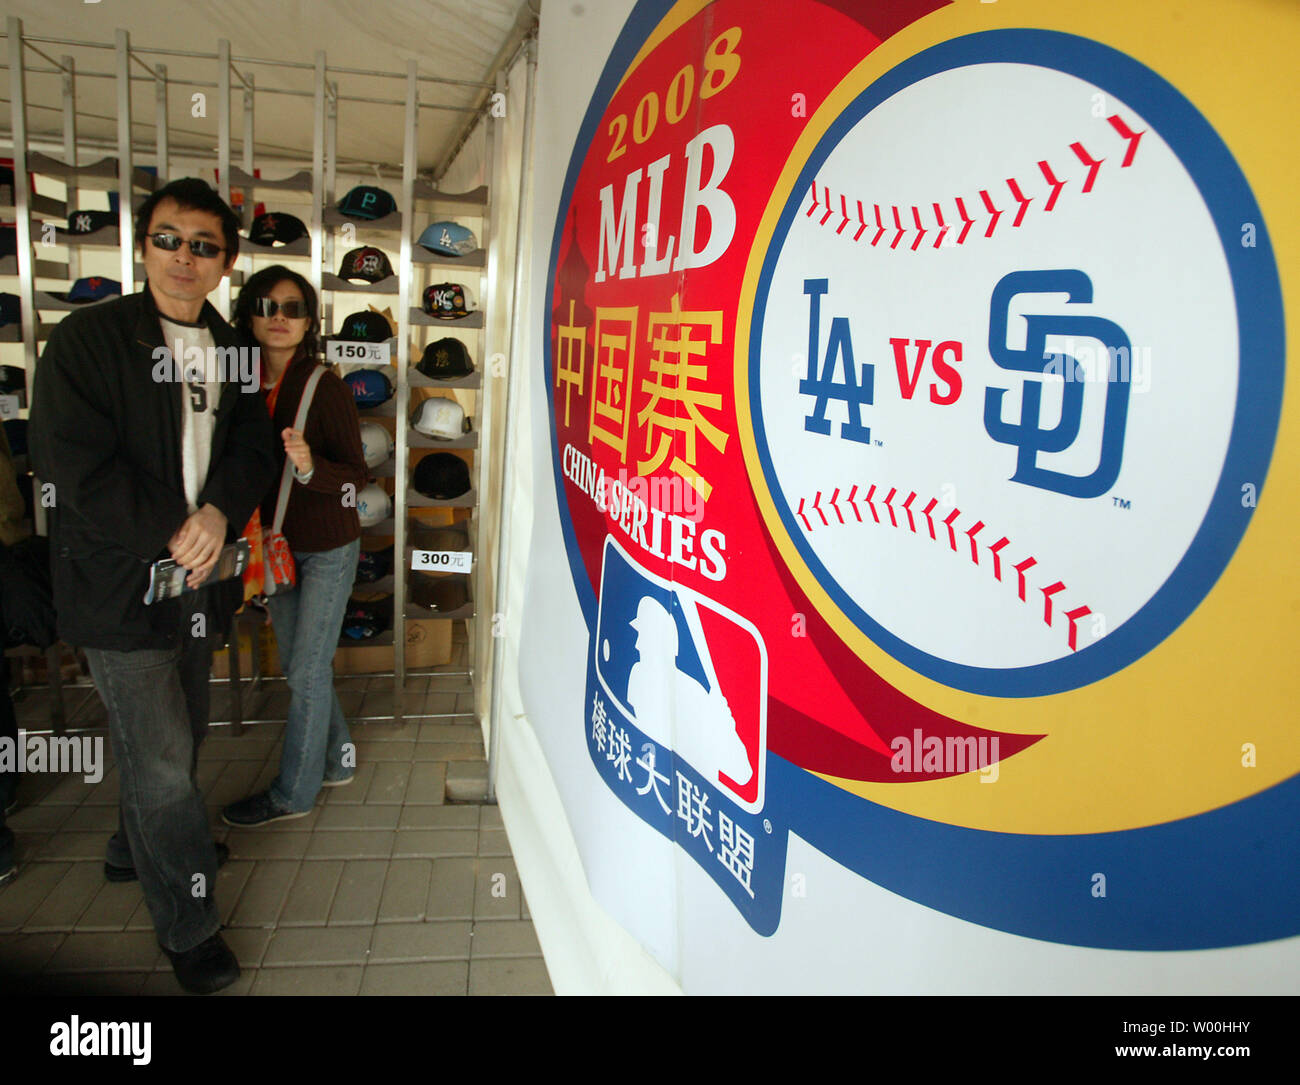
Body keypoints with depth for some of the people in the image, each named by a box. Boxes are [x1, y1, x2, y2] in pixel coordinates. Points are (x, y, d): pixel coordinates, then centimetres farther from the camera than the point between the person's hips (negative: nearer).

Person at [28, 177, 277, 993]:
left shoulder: (231, 349, 8)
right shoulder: (89, 338, -9)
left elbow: (254, 447, 5)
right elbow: (73, 466, -16)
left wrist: (220, 513, -15)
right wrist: (170, 534, -17)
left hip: (199, 580, 6)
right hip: (119, 584, -6)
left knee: (177, 738, 21)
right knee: (162, 763, -2)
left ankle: (135, 851, 47)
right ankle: (189, 924, 16)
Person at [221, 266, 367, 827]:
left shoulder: (326, 388, -15)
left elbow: (356, 476, -14)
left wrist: (310, 466, -33)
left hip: (328, 548, -6)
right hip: (275, 543, 6)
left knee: (308, 671, 2)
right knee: (296, 664, 16)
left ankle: (294, 792, 18)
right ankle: (336, 759, 35)